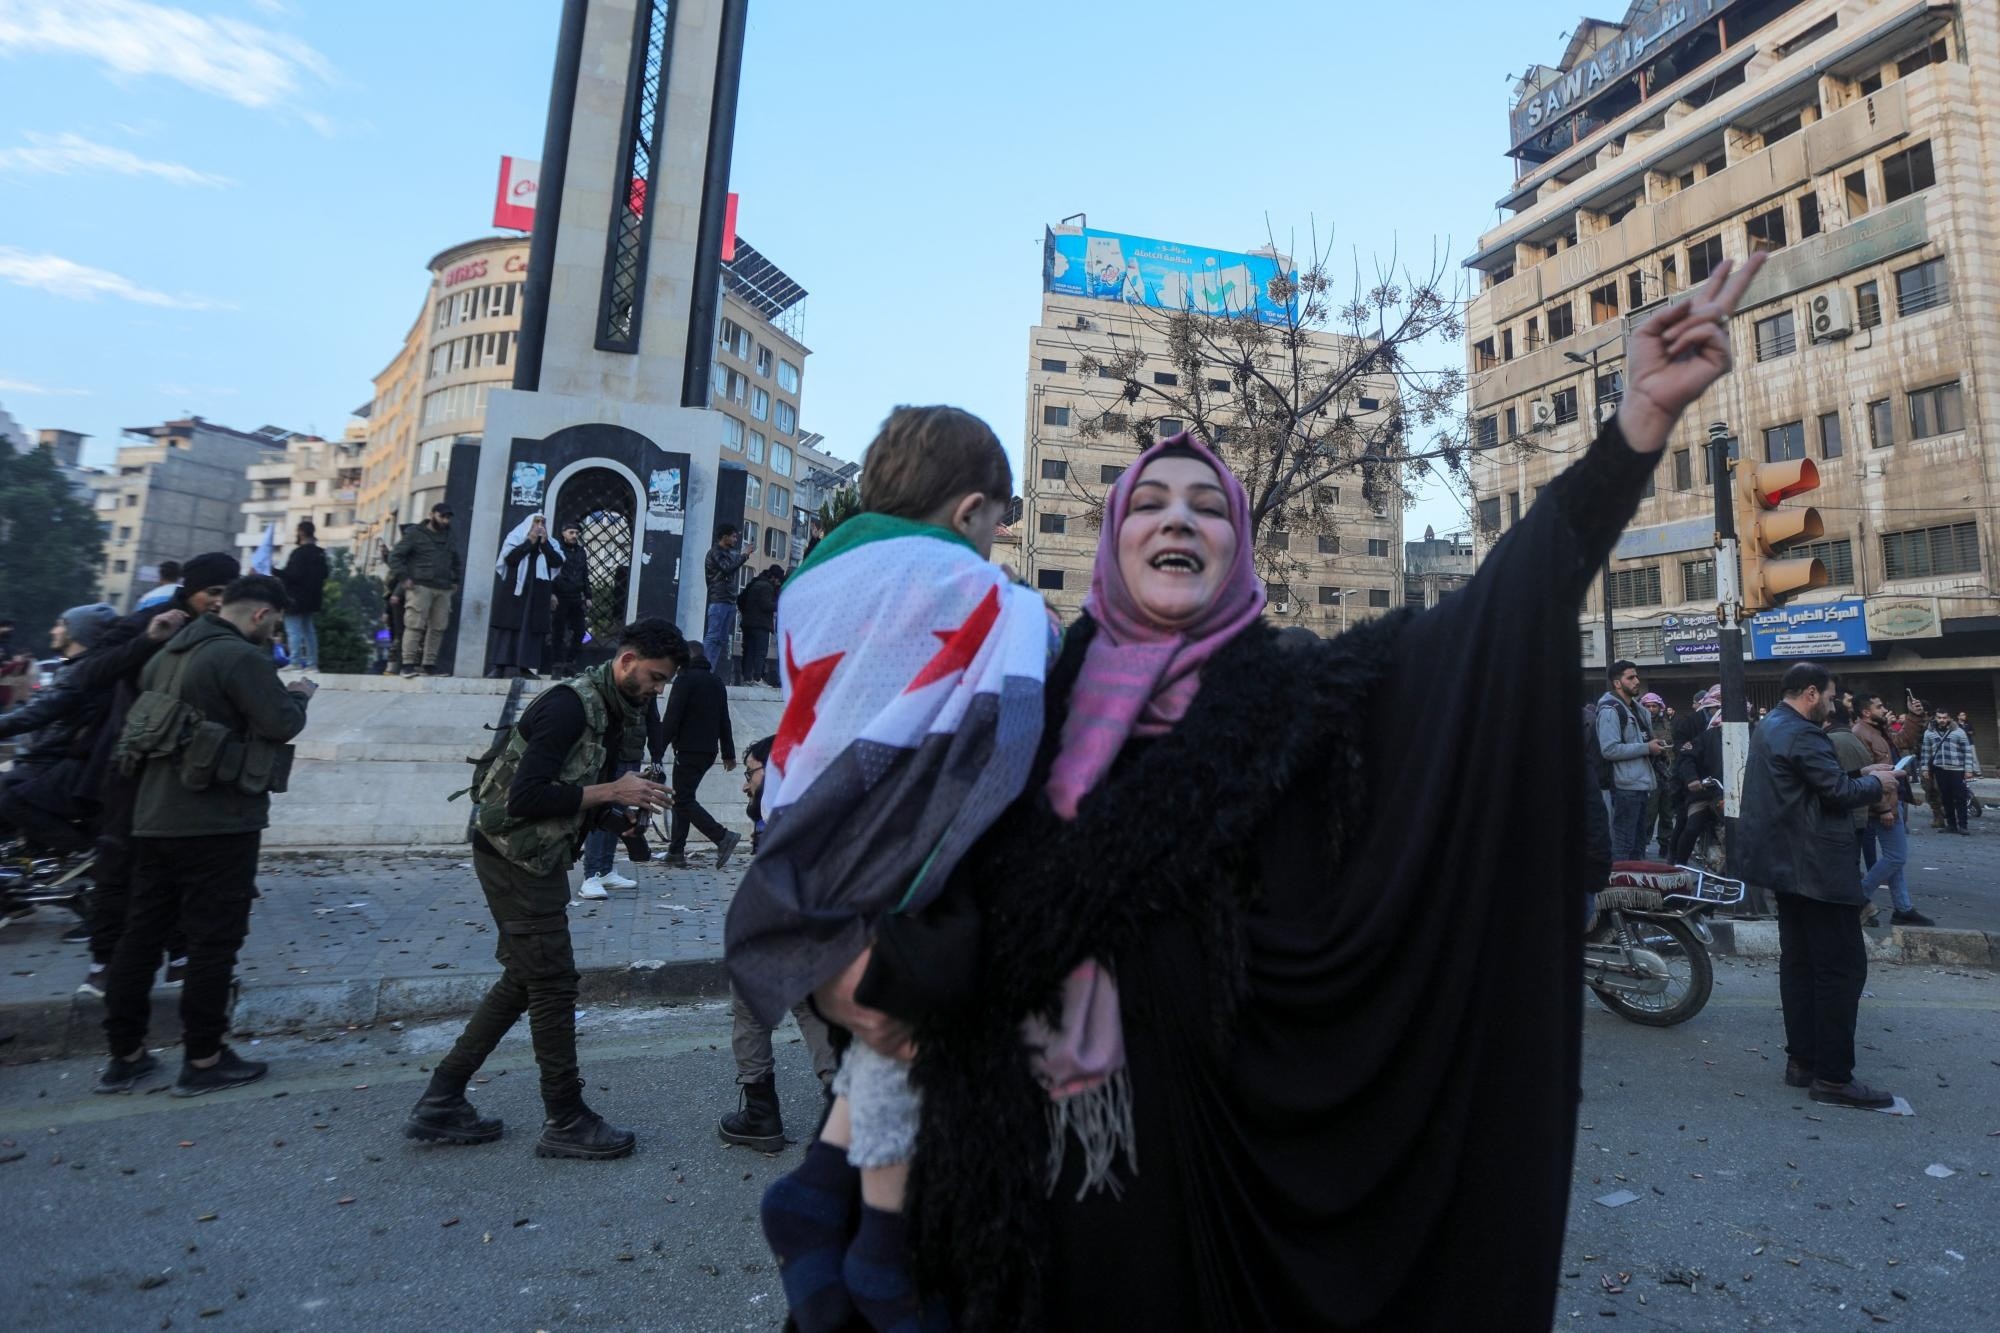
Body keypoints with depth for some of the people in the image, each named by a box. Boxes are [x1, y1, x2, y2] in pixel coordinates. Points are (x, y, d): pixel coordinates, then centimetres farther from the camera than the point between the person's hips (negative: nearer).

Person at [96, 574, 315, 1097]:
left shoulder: (171, 652, 13)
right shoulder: (241, 656, -17)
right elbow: (281, 724, -20)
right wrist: (299, 695, 0)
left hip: (155, 816, 9)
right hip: (218, 821, -9)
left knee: (142, 931, 15)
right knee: (214, 937, 1)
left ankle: (124, 1054, 24)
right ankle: (203, 1059, 9)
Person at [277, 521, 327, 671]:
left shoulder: (299, 552, -16)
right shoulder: (320, 553, 12)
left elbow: (293, 575, -22)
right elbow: (323, 575, 20)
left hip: (296, 599, -9)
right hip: (312, 599, 9)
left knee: (294, 632, -7)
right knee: (309, 631, 12)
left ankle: (296, 663, -12)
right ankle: (312, 663, 13)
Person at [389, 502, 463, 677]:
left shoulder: (448, 537, 20)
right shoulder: (415, 533, 3)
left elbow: (458, 561, 31)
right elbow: (395, 556, 0)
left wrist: (456, 581, 18)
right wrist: (403, 578, -9)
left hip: (443, 590, 5)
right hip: (420, 587, -5)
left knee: (438, 627, 1)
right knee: (415, 625, -10)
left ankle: (429, 664, 6)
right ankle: (408, 664, -8)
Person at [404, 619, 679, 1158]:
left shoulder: (620, 715, 7)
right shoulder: (570, 705, -23)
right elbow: (526, 798, -28)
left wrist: (622, 816, -6)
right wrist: (611, 792, -25)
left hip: (541, 857, 10)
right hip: (514, 855, -10)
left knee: (524, 980, 17)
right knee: (553, 984, -1)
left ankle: (440, 1104, 28)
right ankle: (565, 1122, 13)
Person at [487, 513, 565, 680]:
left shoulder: (551, 543, 13)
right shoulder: (515, 537, 6)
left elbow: (557, 563, -2)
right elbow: (509, 557, -10)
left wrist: (544, 543, -5)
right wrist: (530, 541, -8)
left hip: (538, 593, 2)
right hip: (514, 589, -2)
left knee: (533, 628, -2)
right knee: (508, 625, -4)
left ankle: (526, 667, -3)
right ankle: (498, 666, -3)